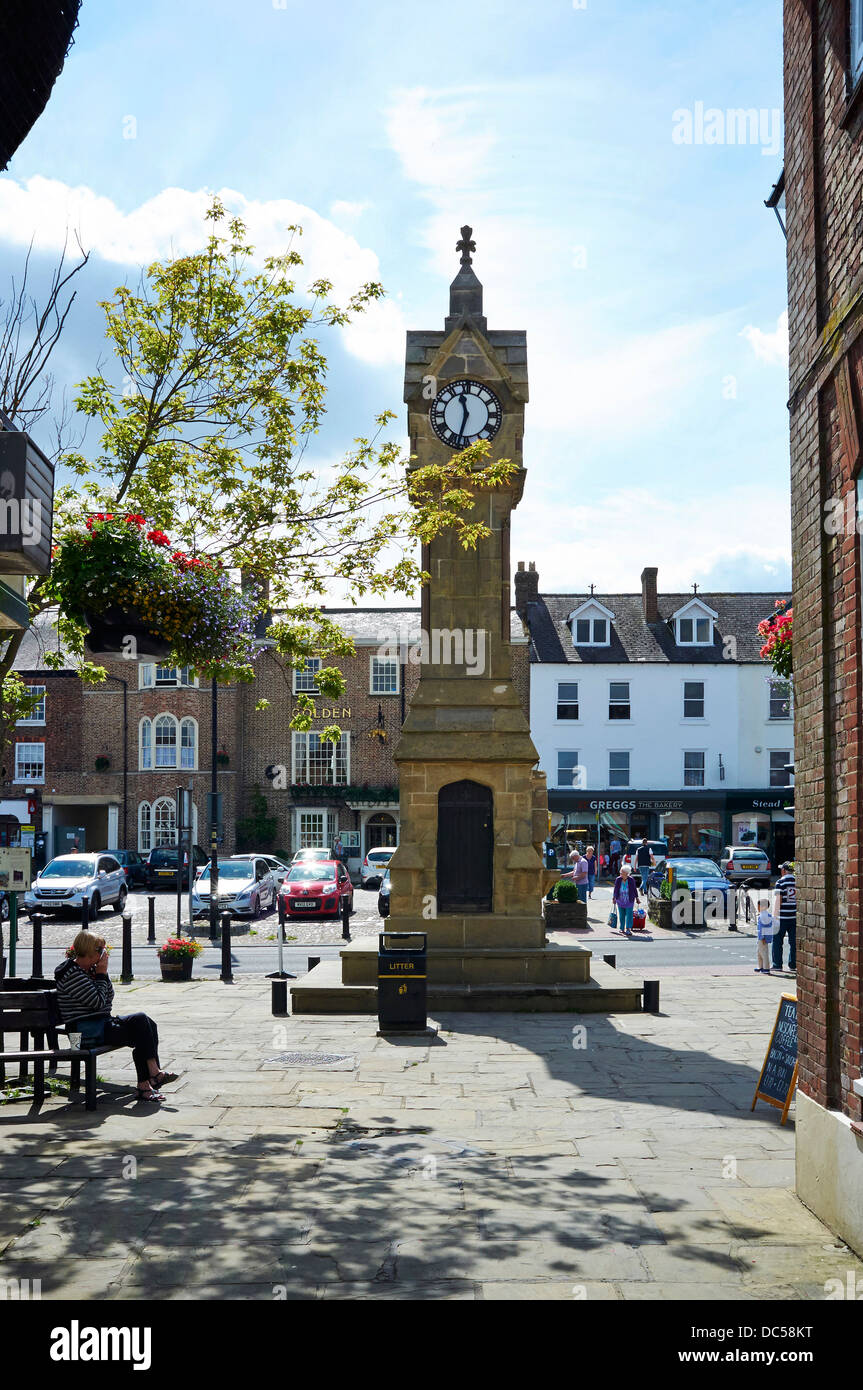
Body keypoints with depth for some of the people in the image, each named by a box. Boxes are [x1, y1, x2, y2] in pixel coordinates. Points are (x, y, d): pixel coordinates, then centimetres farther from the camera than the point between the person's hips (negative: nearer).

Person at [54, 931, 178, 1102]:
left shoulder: (90, 970, 17)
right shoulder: (72, 974, -13)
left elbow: (109, 998, 15)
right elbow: (98, 1001, -18)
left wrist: (103, 973, 3)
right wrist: (101, 975, -8)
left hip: (102, 1024, 10)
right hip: (87, 1031, -10)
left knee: (148, 1025, -10)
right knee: (140, 1020, -22)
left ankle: (145, 1085, -16)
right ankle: (154, 1073, -18)